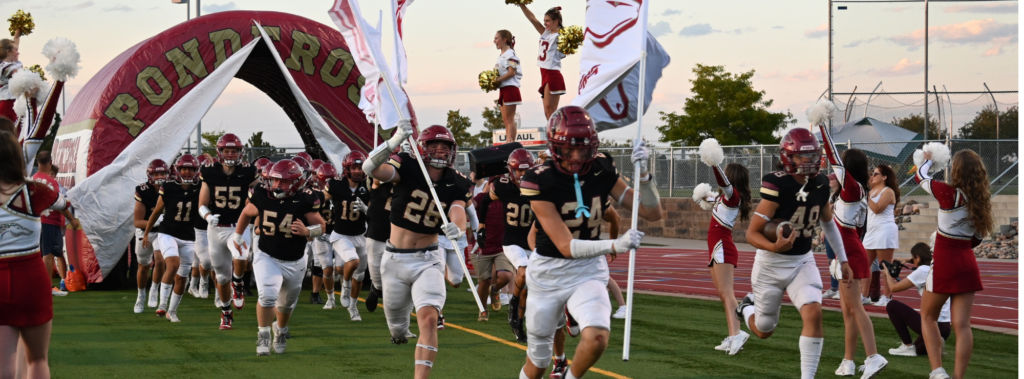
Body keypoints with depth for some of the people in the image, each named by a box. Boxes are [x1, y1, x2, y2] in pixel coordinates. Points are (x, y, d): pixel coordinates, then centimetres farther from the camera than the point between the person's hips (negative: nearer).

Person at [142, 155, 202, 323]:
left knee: (181, 277, 7)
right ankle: (163, 304, -21)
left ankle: (172, 311, 24)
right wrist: (146, 233, 11)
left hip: (188, 239, 3)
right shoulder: (168, 189, -6)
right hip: (168, 234, -3)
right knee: (173, 264, -27)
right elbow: (156, 212, 6)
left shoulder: (199, 191, -2)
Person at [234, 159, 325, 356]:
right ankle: (263, 337, -1)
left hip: (294, 262, 1)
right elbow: (247, 213, 8)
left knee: (286, 304, 18)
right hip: (267, 257, -1)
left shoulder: (305, 200, -16)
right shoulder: (262, 196, -13)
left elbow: (321, 226, -7)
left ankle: (281, 331, 49)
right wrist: (238, 235, 19)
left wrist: (307, 231, -28)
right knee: (267, 296, -22)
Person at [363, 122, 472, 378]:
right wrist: (395, 141, -46)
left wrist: (457, 230, -47)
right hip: (395, 258, 0)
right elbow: (370, 168, -30)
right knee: (396, 322, 18)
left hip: (428, 260, 0)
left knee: (428, 319, -21)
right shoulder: (407, 169, -12)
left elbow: (459, 216, -21)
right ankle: (399, 333, 57)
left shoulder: (456, 186, -5)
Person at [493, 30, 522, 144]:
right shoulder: (501, 56, 20)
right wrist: (493, 80, 3)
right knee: (505, 119, 7)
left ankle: (511, 142, -13)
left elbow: (512, 72, -19)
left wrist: (498, 79, -20)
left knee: (509, 119, -11)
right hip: (503, 89, 10)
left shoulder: (510, 54, -9)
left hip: (510, 88, -10)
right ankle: (508, 143, 8)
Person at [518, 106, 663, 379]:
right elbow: (566, 246, -25)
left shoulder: (601, 170, -9)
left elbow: (653, 213, -6)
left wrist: (643, 174, -22)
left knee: (596, 337, -27)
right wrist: (615, 245, -38)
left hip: (589, 271, 2)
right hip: (548, 273, -2)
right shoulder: (539, 182, -21)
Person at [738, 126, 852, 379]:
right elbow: (752, 233, -22)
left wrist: (842, 259, 16)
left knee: (813, 313, -19)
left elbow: (828, 223, 15)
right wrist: (774, 247, -41)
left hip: (802, 261, 4)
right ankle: (747, 308, 46)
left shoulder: (820, 186, -4)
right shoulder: (777, 186, -23)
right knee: (764, 331, 10)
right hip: (771, 263, -4)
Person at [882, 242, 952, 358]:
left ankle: (908, 346, 3)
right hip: (945, 327, 9)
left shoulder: (922, 271, -12)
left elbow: (894, 287, -5)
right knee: (919, 349, 33)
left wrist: (887, 273, 13)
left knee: (892, 306, 3)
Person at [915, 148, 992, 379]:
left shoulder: (948, 193, -14)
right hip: (967, 263, 4)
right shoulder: (980, 199, 1)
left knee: (928, 317, 13)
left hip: (944, 263, -4)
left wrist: (928, 160, 24)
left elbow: (920, 176, 4)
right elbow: (977, 238, 9)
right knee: (962, 324, 2)